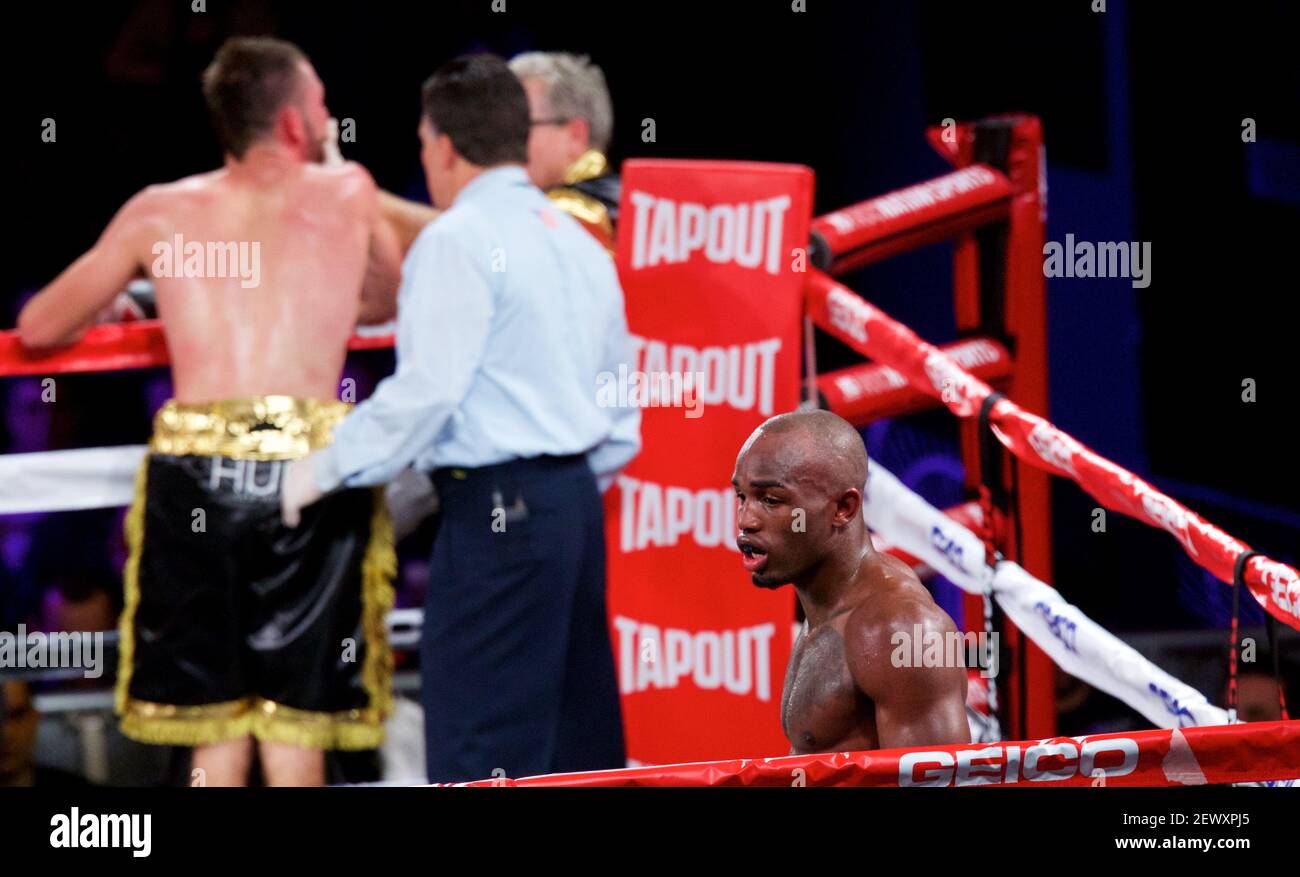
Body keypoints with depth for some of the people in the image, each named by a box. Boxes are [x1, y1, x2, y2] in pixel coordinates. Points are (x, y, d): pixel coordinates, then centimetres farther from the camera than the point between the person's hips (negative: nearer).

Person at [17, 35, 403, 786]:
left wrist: (107, 311, 42)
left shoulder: (159, 212, 14)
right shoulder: (347, 193, 12)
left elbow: (40, 327, 21)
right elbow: (388, 302, 30)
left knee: (217, 730, 8)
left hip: (195, 469, 1)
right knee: (297, 721, 4)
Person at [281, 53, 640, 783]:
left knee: (478, 749, -9)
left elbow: (427, 388, -16)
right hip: (579, 500, 9)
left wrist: (326, 468, -6)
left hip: (494, 510, -9)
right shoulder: (579, 242, 17)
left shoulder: (458, 239, -8)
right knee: (579, 735, 11)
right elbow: (622, 423, 18)